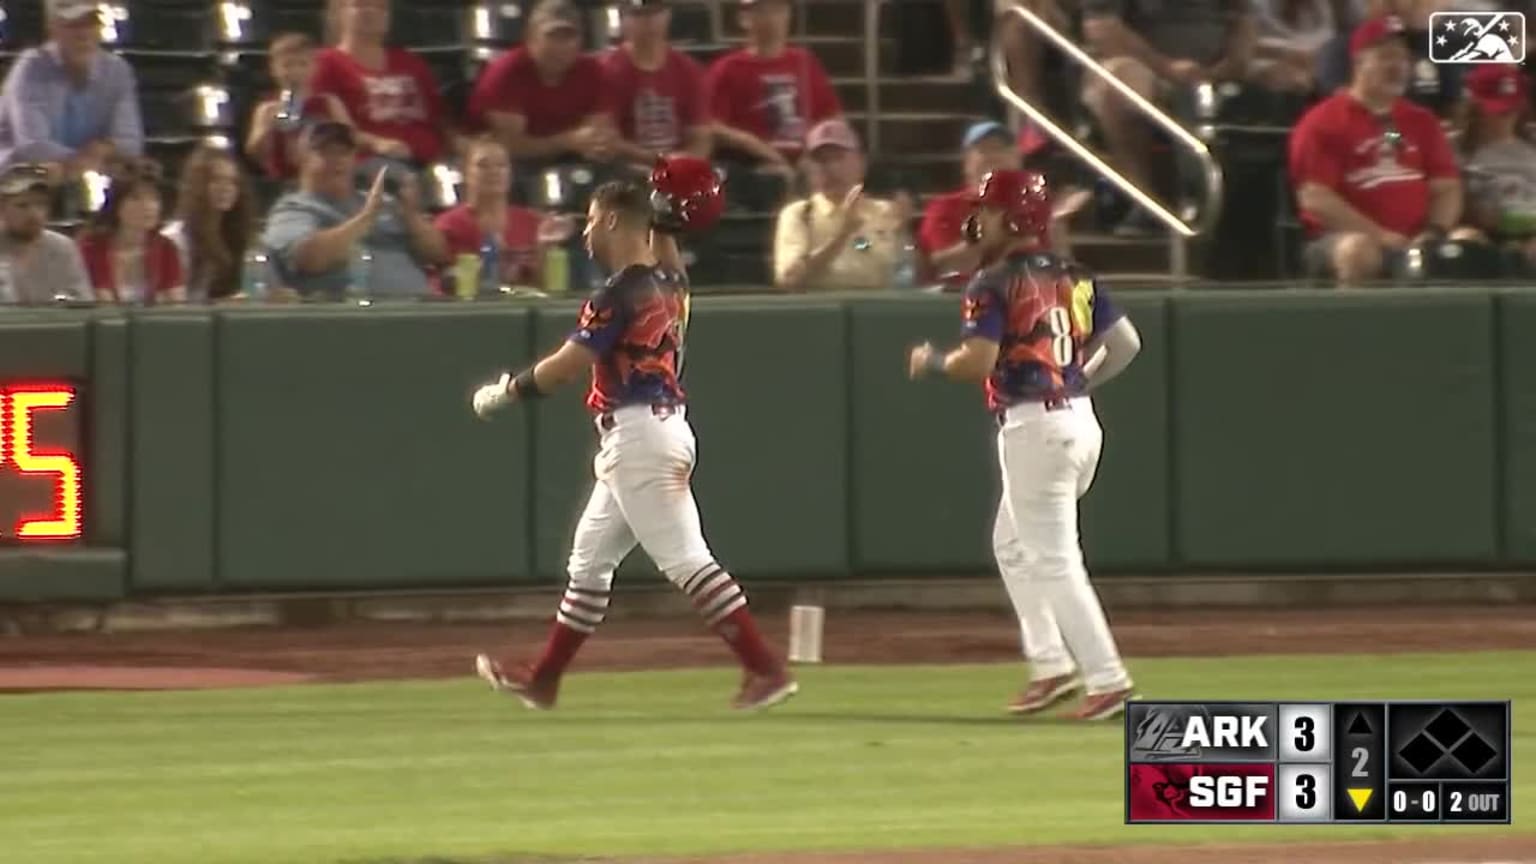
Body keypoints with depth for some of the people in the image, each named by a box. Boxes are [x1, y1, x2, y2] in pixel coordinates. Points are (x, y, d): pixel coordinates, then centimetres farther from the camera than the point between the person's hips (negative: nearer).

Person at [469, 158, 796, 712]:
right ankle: (543, 681, 28)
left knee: (686, 559, -12)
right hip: (663, 429, 10)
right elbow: (665, 254, 35)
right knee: (589, 559, 19)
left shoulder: (620, 294, -15)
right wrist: (666, 217, 16)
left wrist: (505, 391, 1)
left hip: (640, 438, -10)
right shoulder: (670, 284, 10)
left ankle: (766, 670, -17)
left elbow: (563, 367, -14)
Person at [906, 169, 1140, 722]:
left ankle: (1108, 681, -8)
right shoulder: (1074, 278, 12)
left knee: (1055, 561, -4)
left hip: (1033, 427, -8)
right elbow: (1125, 343, 9)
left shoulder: (994, 286, -10)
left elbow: (978, 361, -20)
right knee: (1012, 545, 23)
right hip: (1080, 420, 8)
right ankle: (1051, 665, 17)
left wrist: (931, 362, -1)